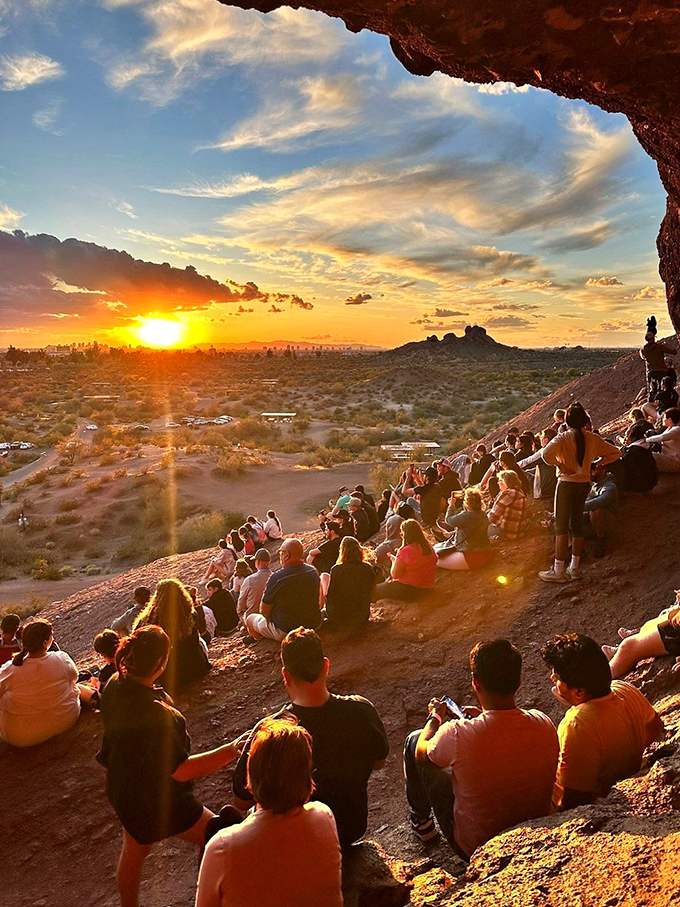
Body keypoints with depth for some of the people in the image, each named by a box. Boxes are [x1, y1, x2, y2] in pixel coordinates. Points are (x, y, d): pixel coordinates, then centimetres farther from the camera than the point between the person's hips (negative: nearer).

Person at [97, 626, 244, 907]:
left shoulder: (114, 686, -15)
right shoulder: (155, 714, -41)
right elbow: (182, 770, -31)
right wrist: (230, 752, -26)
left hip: (122, 787, 9)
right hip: (158, 798, -8)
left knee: (133, 851, 31)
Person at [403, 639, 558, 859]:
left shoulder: (458, 734, -31)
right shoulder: (543, 724, -20)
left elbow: (421, 753, -8)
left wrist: (435, 716, 10)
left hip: (473, 847, -4)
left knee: (414, 740, 9)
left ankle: (421, 821, 34)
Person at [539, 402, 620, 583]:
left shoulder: (563, 438, -13)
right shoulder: (594, 439, 1)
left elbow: (546, 454, -28)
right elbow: (615, 453, 8)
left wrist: (560, 465, -14)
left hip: (567, 484, -5)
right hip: (585, 484, 5)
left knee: (561, 526, -1)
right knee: (577, 524, 15)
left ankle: (558, 571, 0)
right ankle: (575, 567, 22)